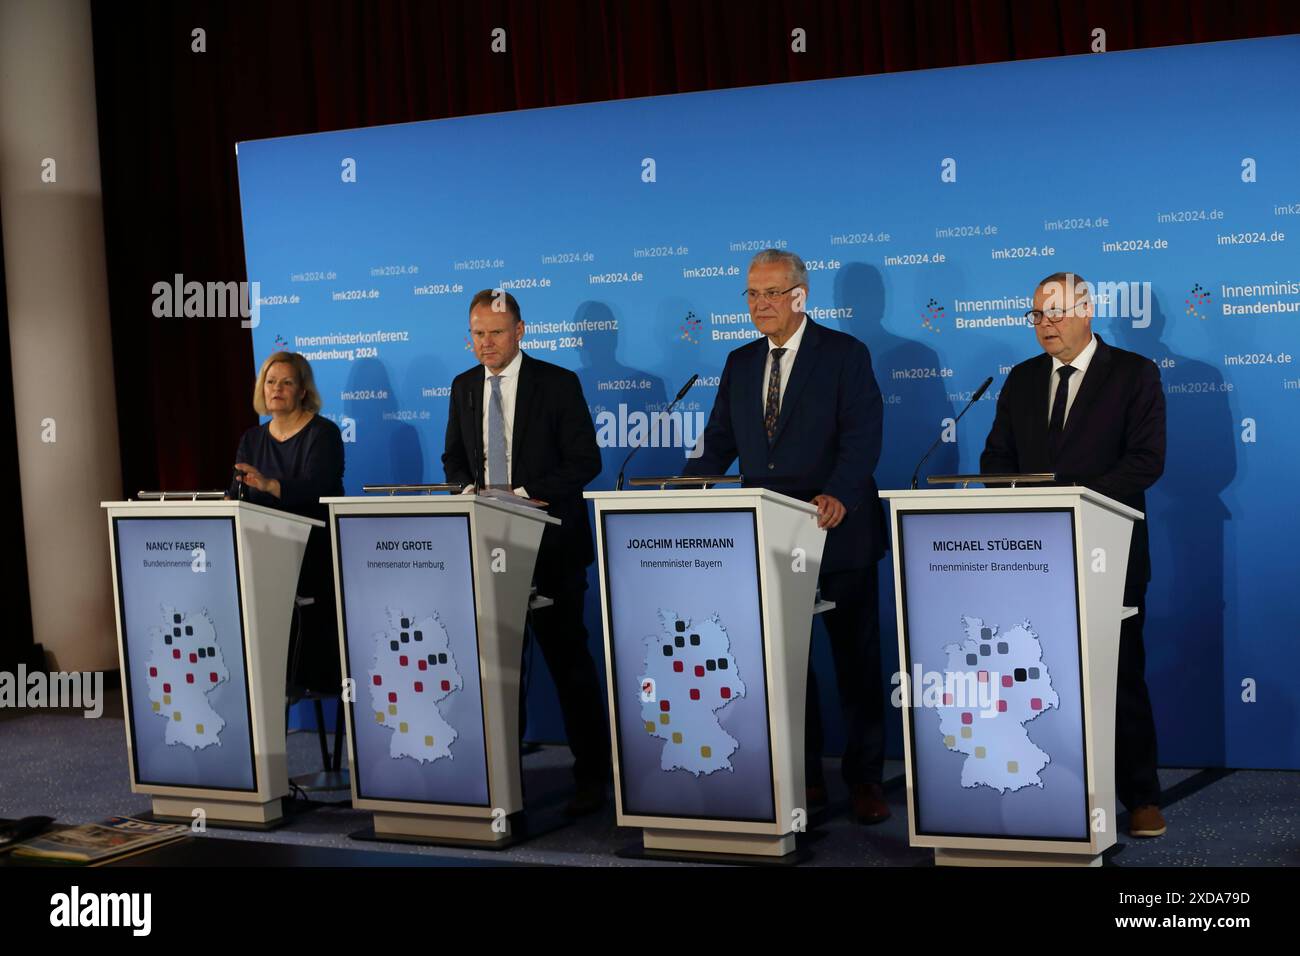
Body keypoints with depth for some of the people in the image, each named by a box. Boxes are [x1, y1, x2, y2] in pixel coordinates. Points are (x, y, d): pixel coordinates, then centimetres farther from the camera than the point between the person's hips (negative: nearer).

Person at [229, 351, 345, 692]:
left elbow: (313, 487, -20)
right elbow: (239, 493, 8)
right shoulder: (252, 439, 15)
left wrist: (269, 484, -37)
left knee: (317, 631, -16)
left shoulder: (323, 433, -4)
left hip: (317, 552, -5)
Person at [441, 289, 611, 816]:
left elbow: (585, 460, -9)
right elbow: (454, 459, 17)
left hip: (550, 542, -4)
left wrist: (525, 494, -19)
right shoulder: (464, 387, 10)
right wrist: (471, 490, -6)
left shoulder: (558, 384, -5)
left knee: (568, 658, 0)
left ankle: (592, 776, 8)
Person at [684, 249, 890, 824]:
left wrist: (838, 496, -31)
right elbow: (719, 444, 10)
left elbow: (862, 436, -15)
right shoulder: (740, 364, 11)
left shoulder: (845, 355, -5)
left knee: (856, 658, 4)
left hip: (838, 532, -5)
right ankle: (804, 776, 19)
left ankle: (864, 779, 14)